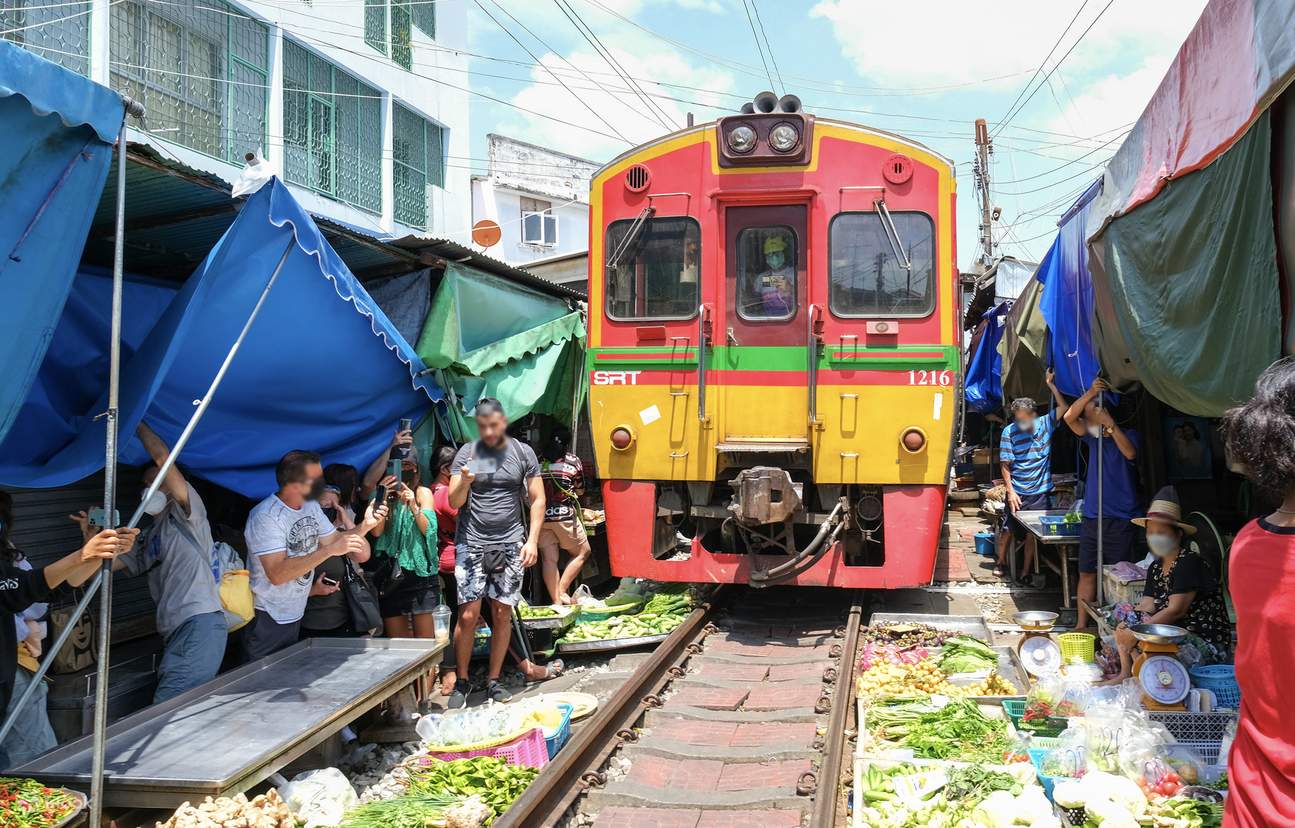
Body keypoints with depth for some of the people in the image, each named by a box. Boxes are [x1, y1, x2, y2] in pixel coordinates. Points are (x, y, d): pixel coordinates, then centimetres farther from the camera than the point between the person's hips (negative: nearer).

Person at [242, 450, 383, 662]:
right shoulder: (265, 516, -22)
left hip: (295, 616, 8)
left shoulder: (312, 506, 4)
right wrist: (330, 550, -33)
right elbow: (277, 574, -30)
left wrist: (365, 525, -6)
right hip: (267, 619, -8)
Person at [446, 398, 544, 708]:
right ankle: (461, 682, 10)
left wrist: (532, 540, -4)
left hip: (509, 544, 1)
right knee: (468, 615, -4)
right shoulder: (467, 453, 2)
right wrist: (464, 483, -20)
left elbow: (538, 499, 5)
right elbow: (454, 503, 1)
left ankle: (494, 680, 17)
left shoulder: (523, 453, 4)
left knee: (502, 614, 4)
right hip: (471, 543, -1)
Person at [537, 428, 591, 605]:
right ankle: (562, 591, 3)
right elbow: (580, 491, 13)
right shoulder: (572, 460, 3)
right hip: (564, 515, -3)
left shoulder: (538, 461, 7)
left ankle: (556, 601, 4)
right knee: (582, 553, 12)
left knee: (549, 560, 5)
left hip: (540, 516, 3)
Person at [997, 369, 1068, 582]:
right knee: (1008, 530, 8)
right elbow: (1005, 465, -7)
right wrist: (1010, 491, -12)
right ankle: (1001, 561, 30)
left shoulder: (1045, 424, 0)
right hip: (1017, 492, -1)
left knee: (1032, 533, 4)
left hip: (1040, 492, 1)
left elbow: (1064, 408, -12)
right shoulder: (1009, 431, -8)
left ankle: (1026, 570, 15)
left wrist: (1051, 385, -13)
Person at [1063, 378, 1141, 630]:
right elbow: (1069, 418, -1)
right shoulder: (1093, 437, 13)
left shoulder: (1129, 434, 2)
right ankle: (1082, 625, 10)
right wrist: (1091, 392, -12)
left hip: (1120, 520, -5)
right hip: (1091, 518, 5)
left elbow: (1130, 452, -20)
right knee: (1087, 573, 6)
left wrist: (1110, 424, -20)